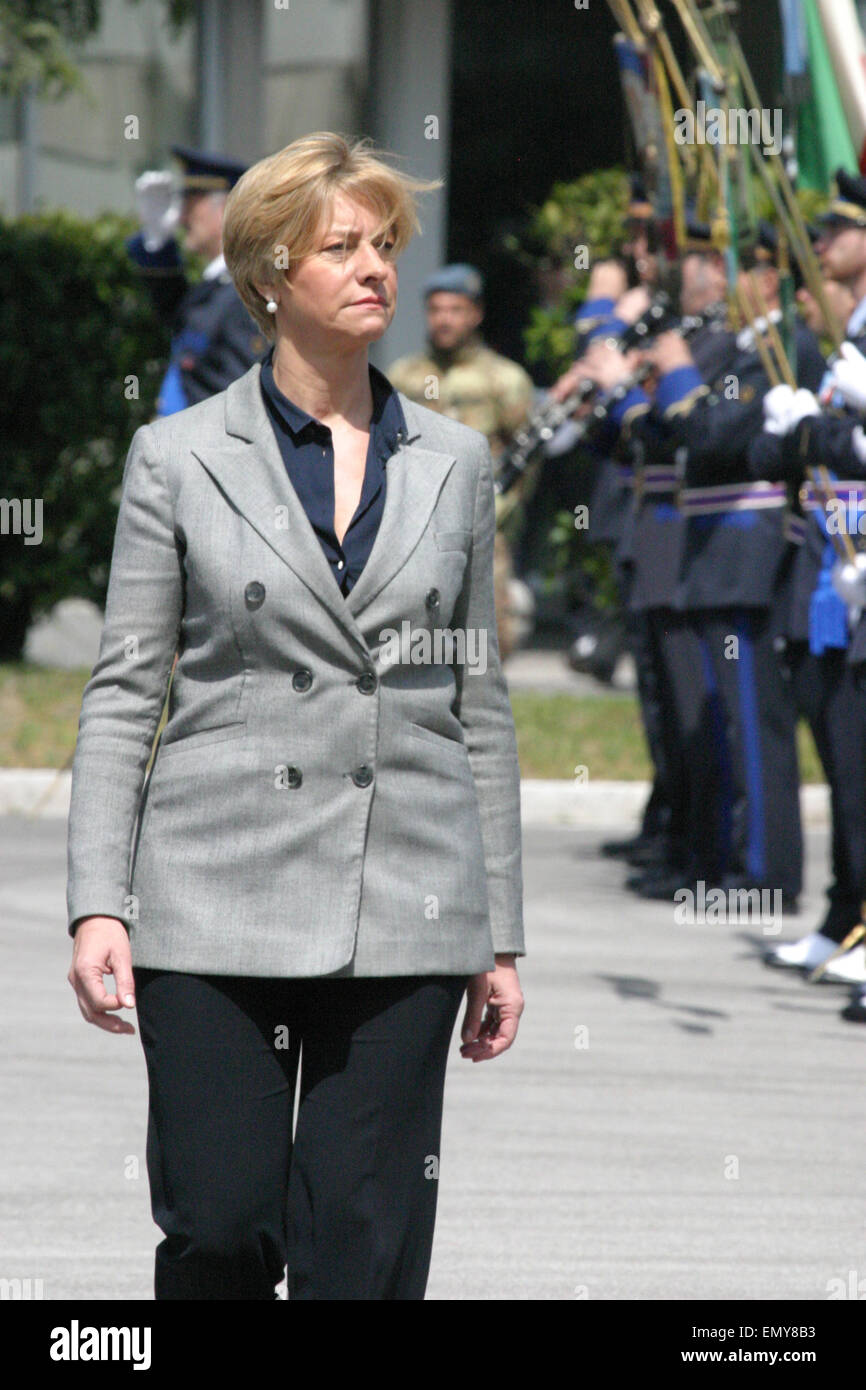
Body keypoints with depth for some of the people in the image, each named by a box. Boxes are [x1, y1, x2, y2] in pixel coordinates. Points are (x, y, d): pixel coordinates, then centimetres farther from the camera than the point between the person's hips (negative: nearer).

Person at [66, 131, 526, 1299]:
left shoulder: (453, 462, 10)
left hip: (404, 906, 2)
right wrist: (98, 906, -7)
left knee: (366, 1253, -2)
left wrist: (501, 937, 11)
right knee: (219, 1230, -4)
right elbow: (122, 696, 3)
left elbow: (480, 708, 13)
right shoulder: (179, 457, 4)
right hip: (220, 899, -2)